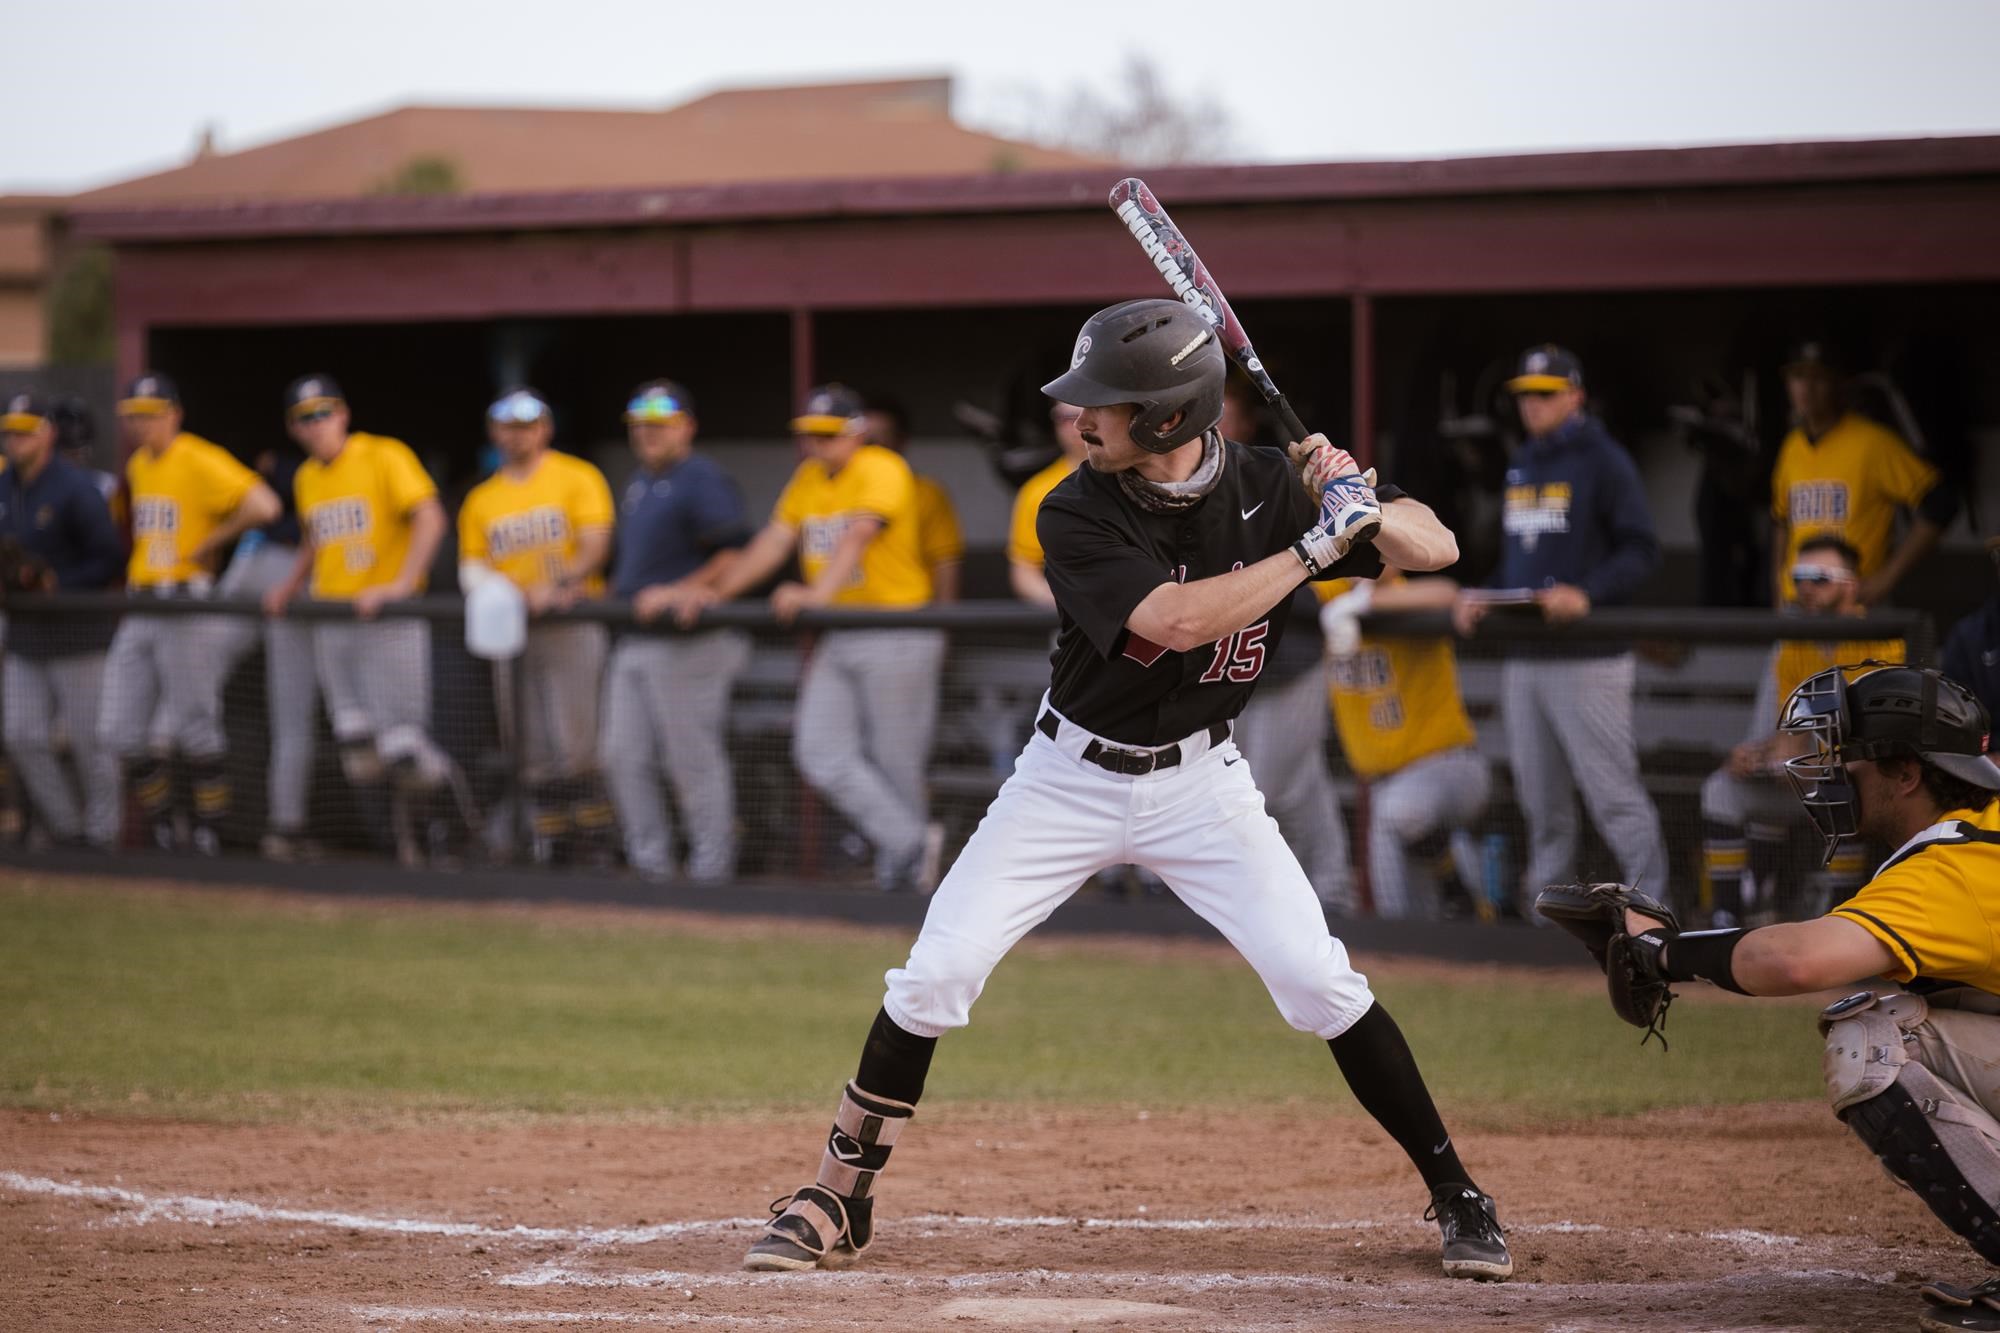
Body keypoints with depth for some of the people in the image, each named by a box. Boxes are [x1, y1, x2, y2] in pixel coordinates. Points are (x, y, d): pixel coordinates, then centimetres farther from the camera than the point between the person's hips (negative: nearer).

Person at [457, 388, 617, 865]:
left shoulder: (578, 478, 3)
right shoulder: (481, 499, 18)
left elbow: (595, 547, -7)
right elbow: (471, 564, 17)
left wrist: (558, 588, -23)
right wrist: (486, 586, -7)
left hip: (572, 624, -5)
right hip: (511, 629, 5)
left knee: (576, 744, -12)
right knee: (533, 749, 4)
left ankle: (597, 843, -7)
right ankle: (549, 845, 9)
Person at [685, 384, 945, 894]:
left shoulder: (882, 471, -10)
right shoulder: (808, 479, 13)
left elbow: (859, 537, -25)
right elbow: (774, 541, 9)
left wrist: (818, 593, -38)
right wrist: (718, 590, -2)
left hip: (897, 636, -7)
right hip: (837, 640, 7)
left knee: (894, 764, -4)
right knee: (821, 754, -5)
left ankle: (900, 870, 7)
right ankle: (911, 844, -4)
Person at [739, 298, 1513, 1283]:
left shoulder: (1268, 487, -11)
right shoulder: (1077, 515, -19)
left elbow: (1436, 550, -8)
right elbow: (1176, 620, -33)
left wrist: (1361, 504, -28)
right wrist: (1315, 545, -31)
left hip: (1198, 783, 1)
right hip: (1070, 780, -1)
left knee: (1318, 981, -10)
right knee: (936, 972, -8)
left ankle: (1455, 1197, 3)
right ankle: (840, 1201, 7)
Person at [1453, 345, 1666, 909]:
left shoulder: (1604, 461, -5)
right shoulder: (1521, 467, 18)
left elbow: (1641, 552, -11)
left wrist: (1587, 595, -24)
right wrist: (1482, 597, 9)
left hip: (1588, 656, -8)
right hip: (1524, 660, 8)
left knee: (1611, 788, -11)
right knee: (1539, 796, 10)